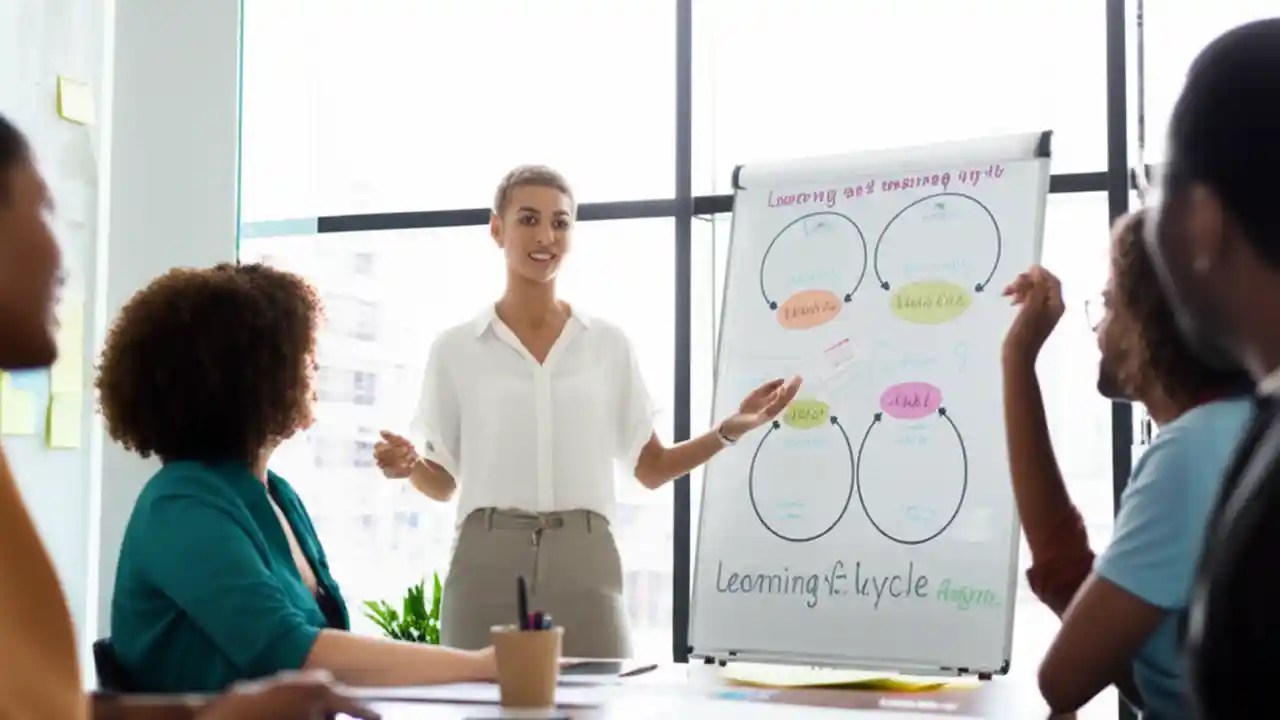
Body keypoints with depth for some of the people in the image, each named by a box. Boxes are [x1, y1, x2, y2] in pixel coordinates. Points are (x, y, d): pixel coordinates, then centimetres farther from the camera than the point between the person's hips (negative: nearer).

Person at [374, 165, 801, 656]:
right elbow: (442, 482, 9)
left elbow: (652, 469, 12)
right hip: (488, 562, -1)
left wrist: (730, 429, -1)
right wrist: (409, 466, -12)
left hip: (583, 564, 1)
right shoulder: (455, 348, 5)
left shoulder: (609, 344, 9)